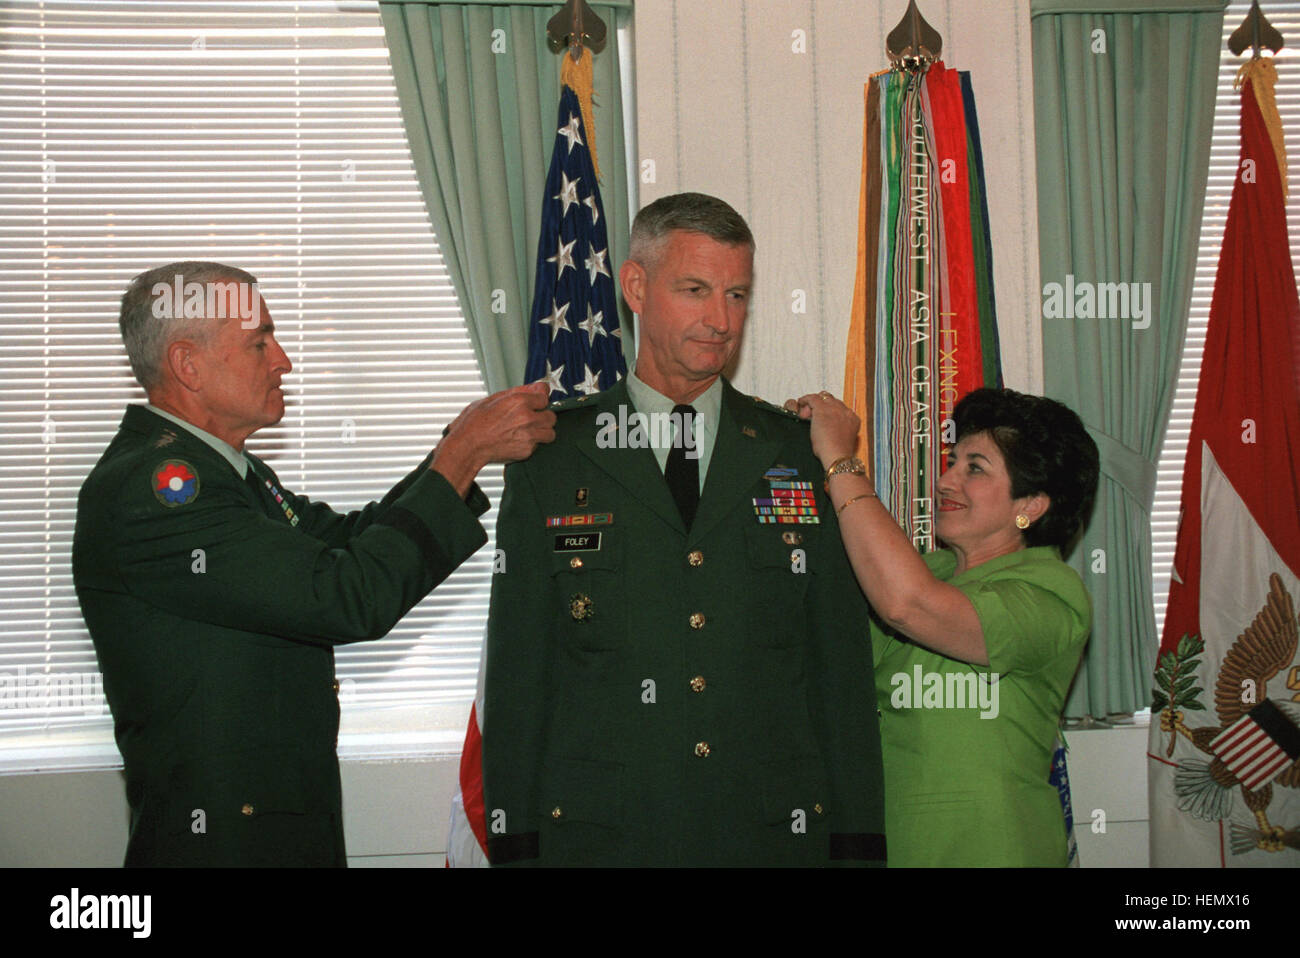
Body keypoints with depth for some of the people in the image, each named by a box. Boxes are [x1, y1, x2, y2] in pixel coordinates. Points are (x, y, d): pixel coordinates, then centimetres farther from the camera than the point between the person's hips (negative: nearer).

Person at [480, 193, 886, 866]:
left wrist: (858, 844, 0)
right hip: (597, 836, -1)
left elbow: (843, 666, 5)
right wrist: (515, 845, -4)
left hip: (778, 834, 1)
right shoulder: (549, 457, 2)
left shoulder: (801, 454, 5)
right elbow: (517, 671, 1)